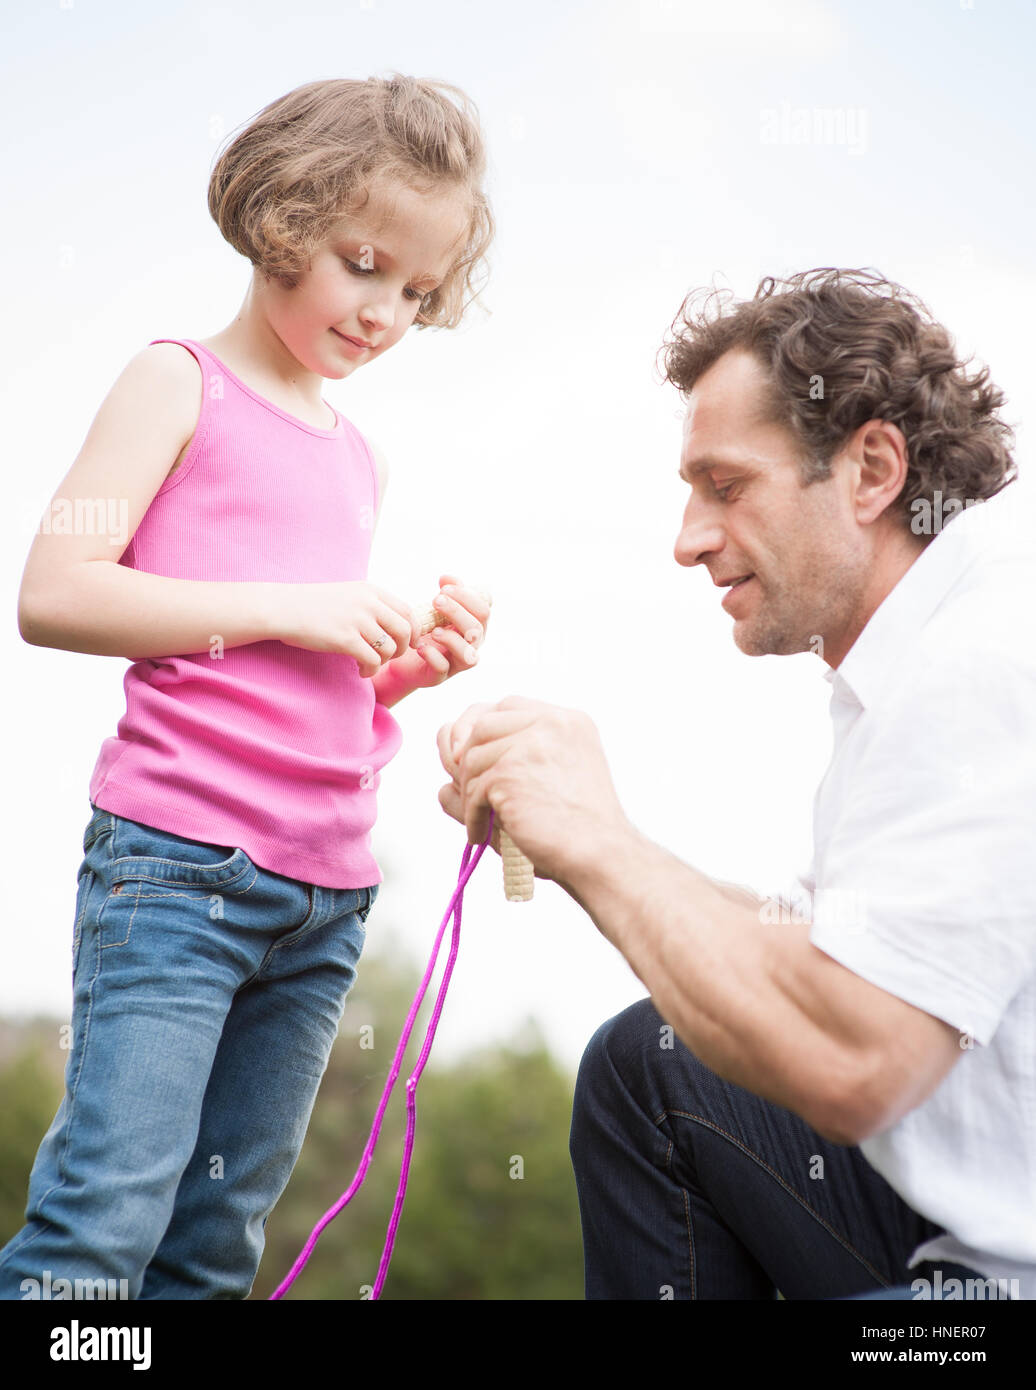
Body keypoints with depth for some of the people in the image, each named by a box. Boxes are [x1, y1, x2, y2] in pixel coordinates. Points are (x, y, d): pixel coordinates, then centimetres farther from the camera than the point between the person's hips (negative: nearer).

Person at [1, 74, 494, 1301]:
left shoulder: (359, 459, 21)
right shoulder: (184, 383, 2)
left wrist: (419, 661, 7)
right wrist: (289, 608, -14)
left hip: (328, 891, 6)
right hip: (178, 863, -6)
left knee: (219, 1240, 9)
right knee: (104, 1218, -11)